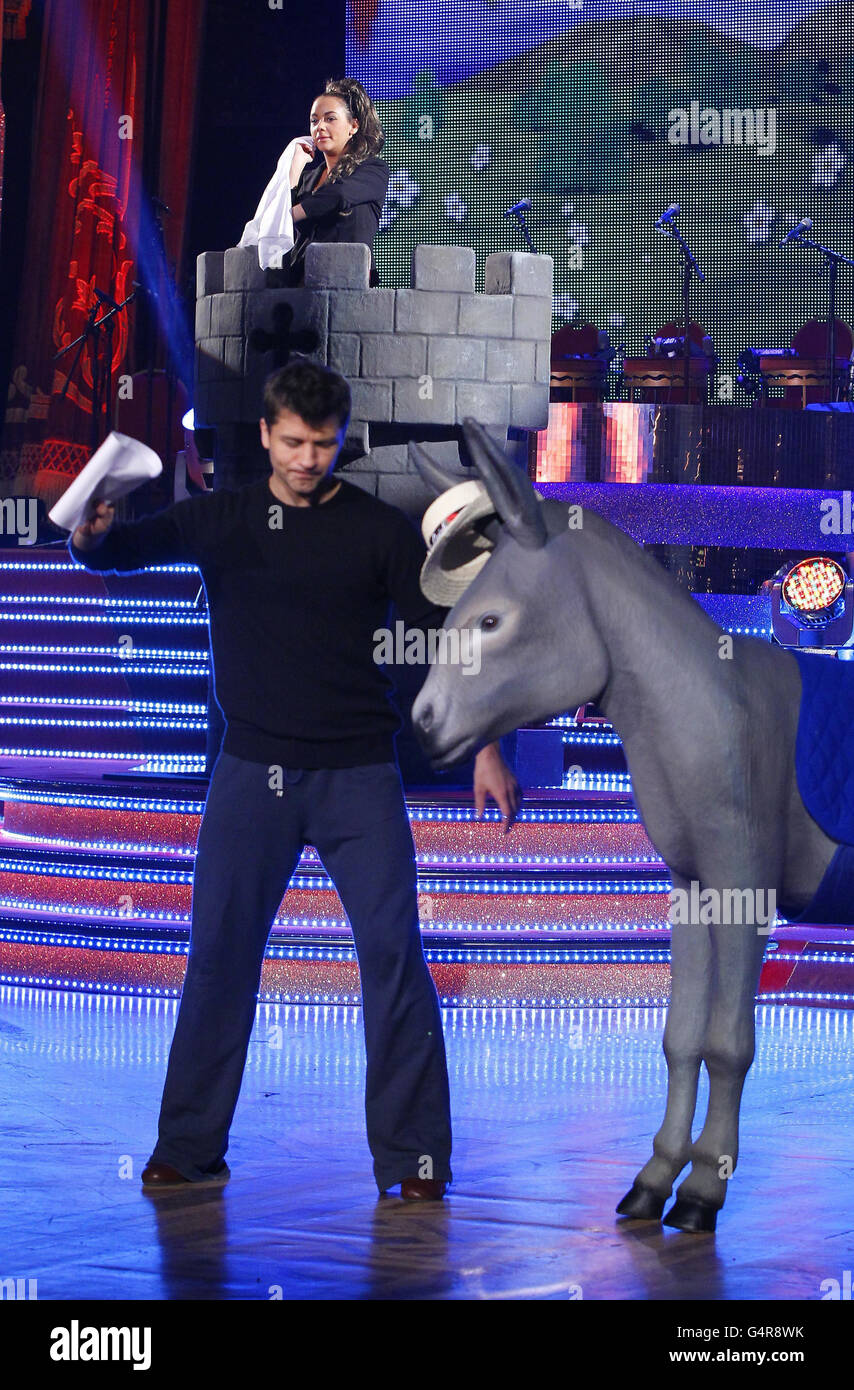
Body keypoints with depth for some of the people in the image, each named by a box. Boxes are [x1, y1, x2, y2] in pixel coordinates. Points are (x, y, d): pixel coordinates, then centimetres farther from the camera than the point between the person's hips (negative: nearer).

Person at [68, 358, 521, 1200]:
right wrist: (91, 534, -26)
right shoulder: (221, 519, 5)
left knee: (392, 952, -6)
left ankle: (413, 1152, 2)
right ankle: (190, 1145, 14)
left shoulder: (379, 531, 1)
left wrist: (485, 749, -4)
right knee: (218, 955, 2)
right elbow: (124, 550, -2)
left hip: (357, 775, -1)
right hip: (251, 770, 1)